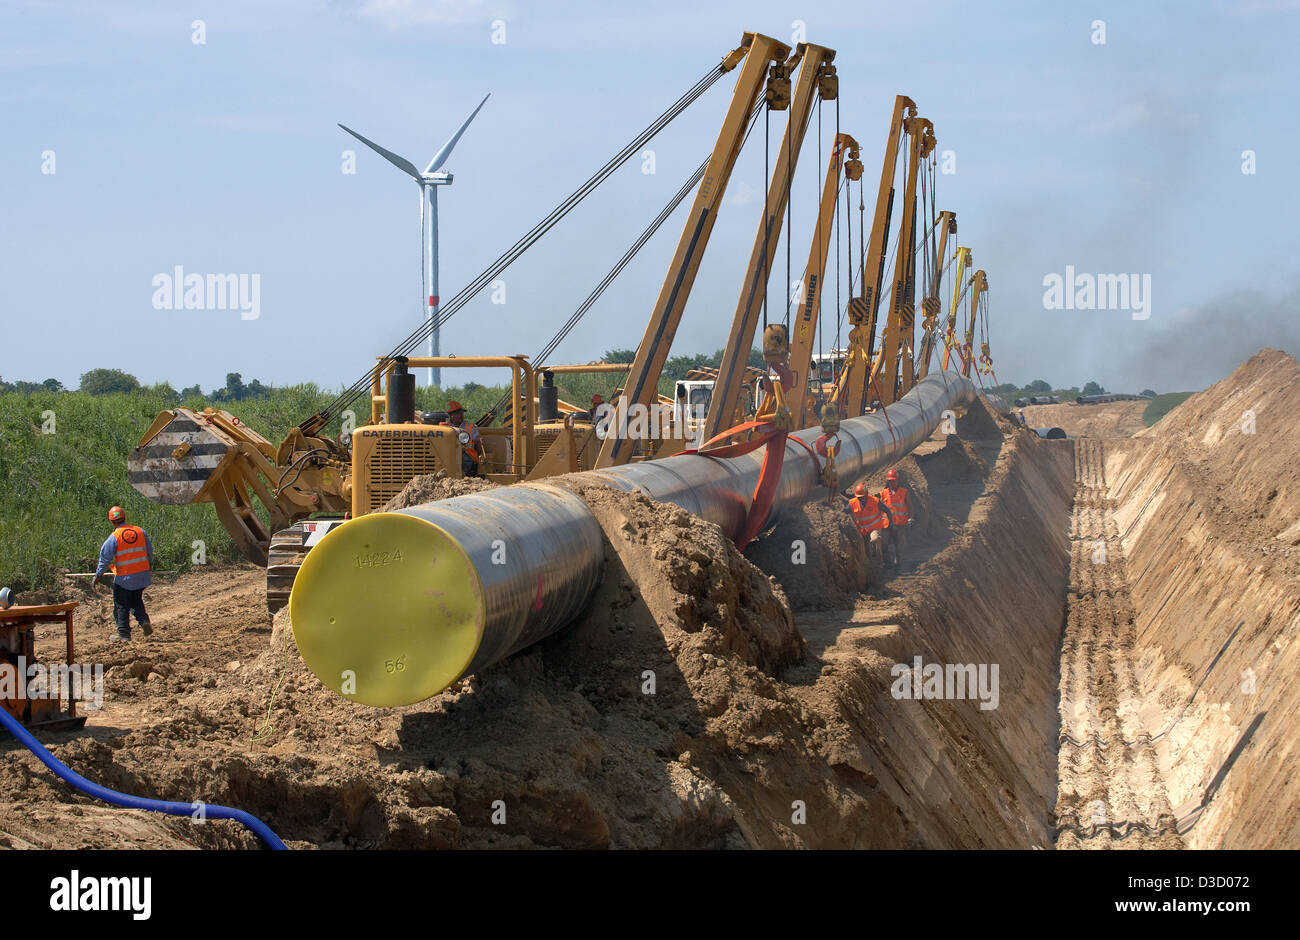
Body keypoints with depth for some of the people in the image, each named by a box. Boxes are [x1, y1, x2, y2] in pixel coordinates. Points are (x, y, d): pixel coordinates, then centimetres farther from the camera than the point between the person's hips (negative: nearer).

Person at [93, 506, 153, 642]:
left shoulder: (113, 538, -12)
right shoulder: (140, 532, 0)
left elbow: (105, 559, -8)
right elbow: (149, 552, 9)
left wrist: (97, 577, 2)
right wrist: (149, 566, 25)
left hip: (123, 578, -4)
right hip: (141, 577, 4)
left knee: (121, 606, 7)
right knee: (136, 601, 23)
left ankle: (123, 634, 9)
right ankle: (144, 621, 3)